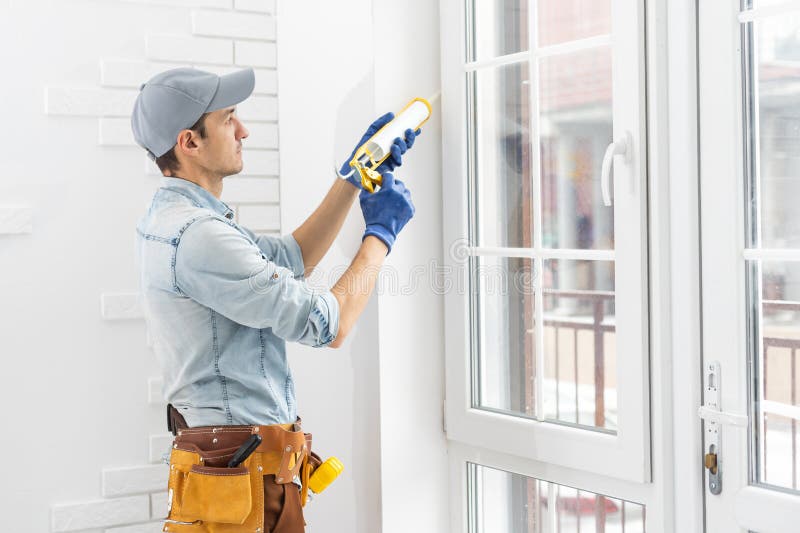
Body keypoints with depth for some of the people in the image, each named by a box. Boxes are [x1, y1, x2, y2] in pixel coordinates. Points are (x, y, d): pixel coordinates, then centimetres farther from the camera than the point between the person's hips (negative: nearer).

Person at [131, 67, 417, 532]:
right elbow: (330, 326, -20)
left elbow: (293, 258, 20)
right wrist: (381, 232, -6)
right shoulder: (197, 235, -22)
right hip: (242, 472, -10)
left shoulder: (171, 217, 11)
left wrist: (355, 177, 16)